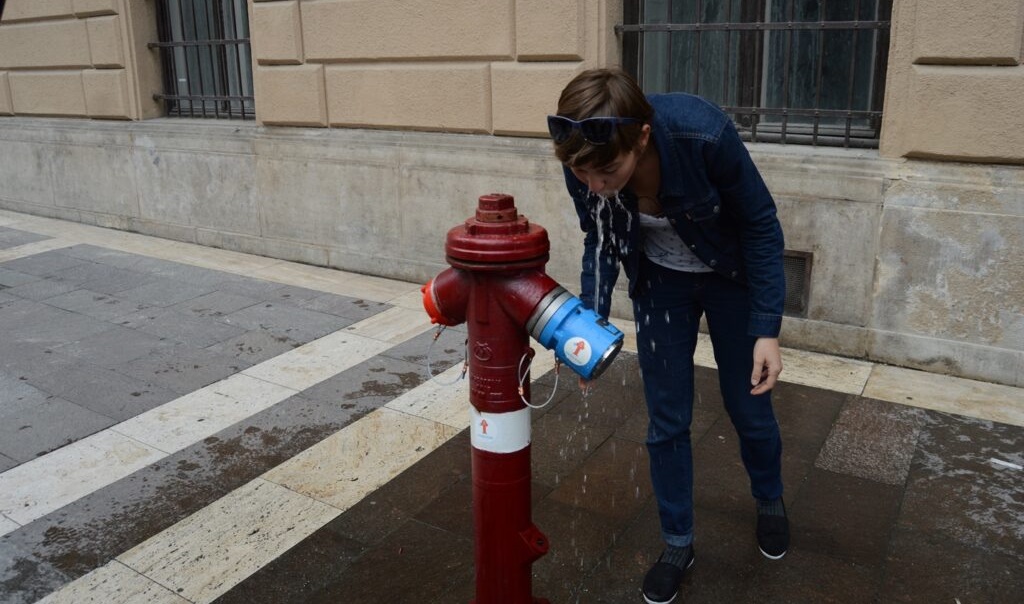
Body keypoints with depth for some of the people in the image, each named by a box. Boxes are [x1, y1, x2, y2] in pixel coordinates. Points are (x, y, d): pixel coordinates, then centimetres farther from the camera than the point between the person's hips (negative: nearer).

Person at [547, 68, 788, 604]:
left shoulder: (704, 134, -38)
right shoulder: (584, 164, -27)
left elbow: (761, 225, -22)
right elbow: (599, 241, -8)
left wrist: (767, 329, -23)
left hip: (730, 274, -2)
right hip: (658, 281, 2)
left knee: (749, 408, 14)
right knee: (666, 420, 7)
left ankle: (769, 502, 46)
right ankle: (677, 542, 29)